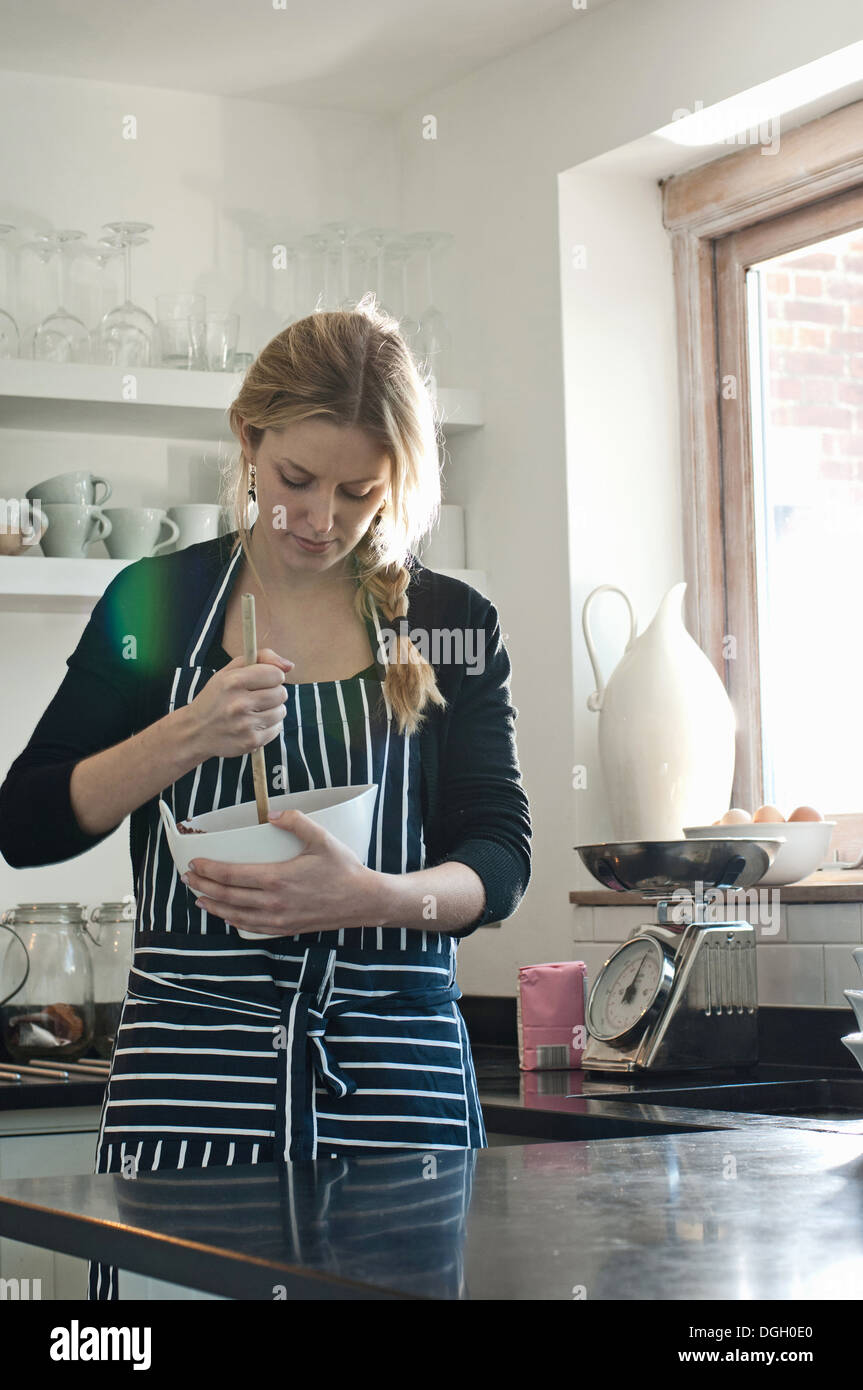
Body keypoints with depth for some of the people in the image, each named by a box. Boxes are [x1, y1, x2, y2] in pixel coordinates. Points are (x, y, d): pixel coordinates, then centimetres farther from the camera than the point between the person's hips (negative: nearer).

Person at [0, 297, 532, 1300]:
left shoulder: (451, 624, 6)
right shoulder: (155, 605, 6)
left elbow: (501, 859, 1)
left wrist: (372, 896, -20)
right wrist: (187, 736, -12)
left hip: (397, 1073, 1)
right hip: (191, 1069, 0)